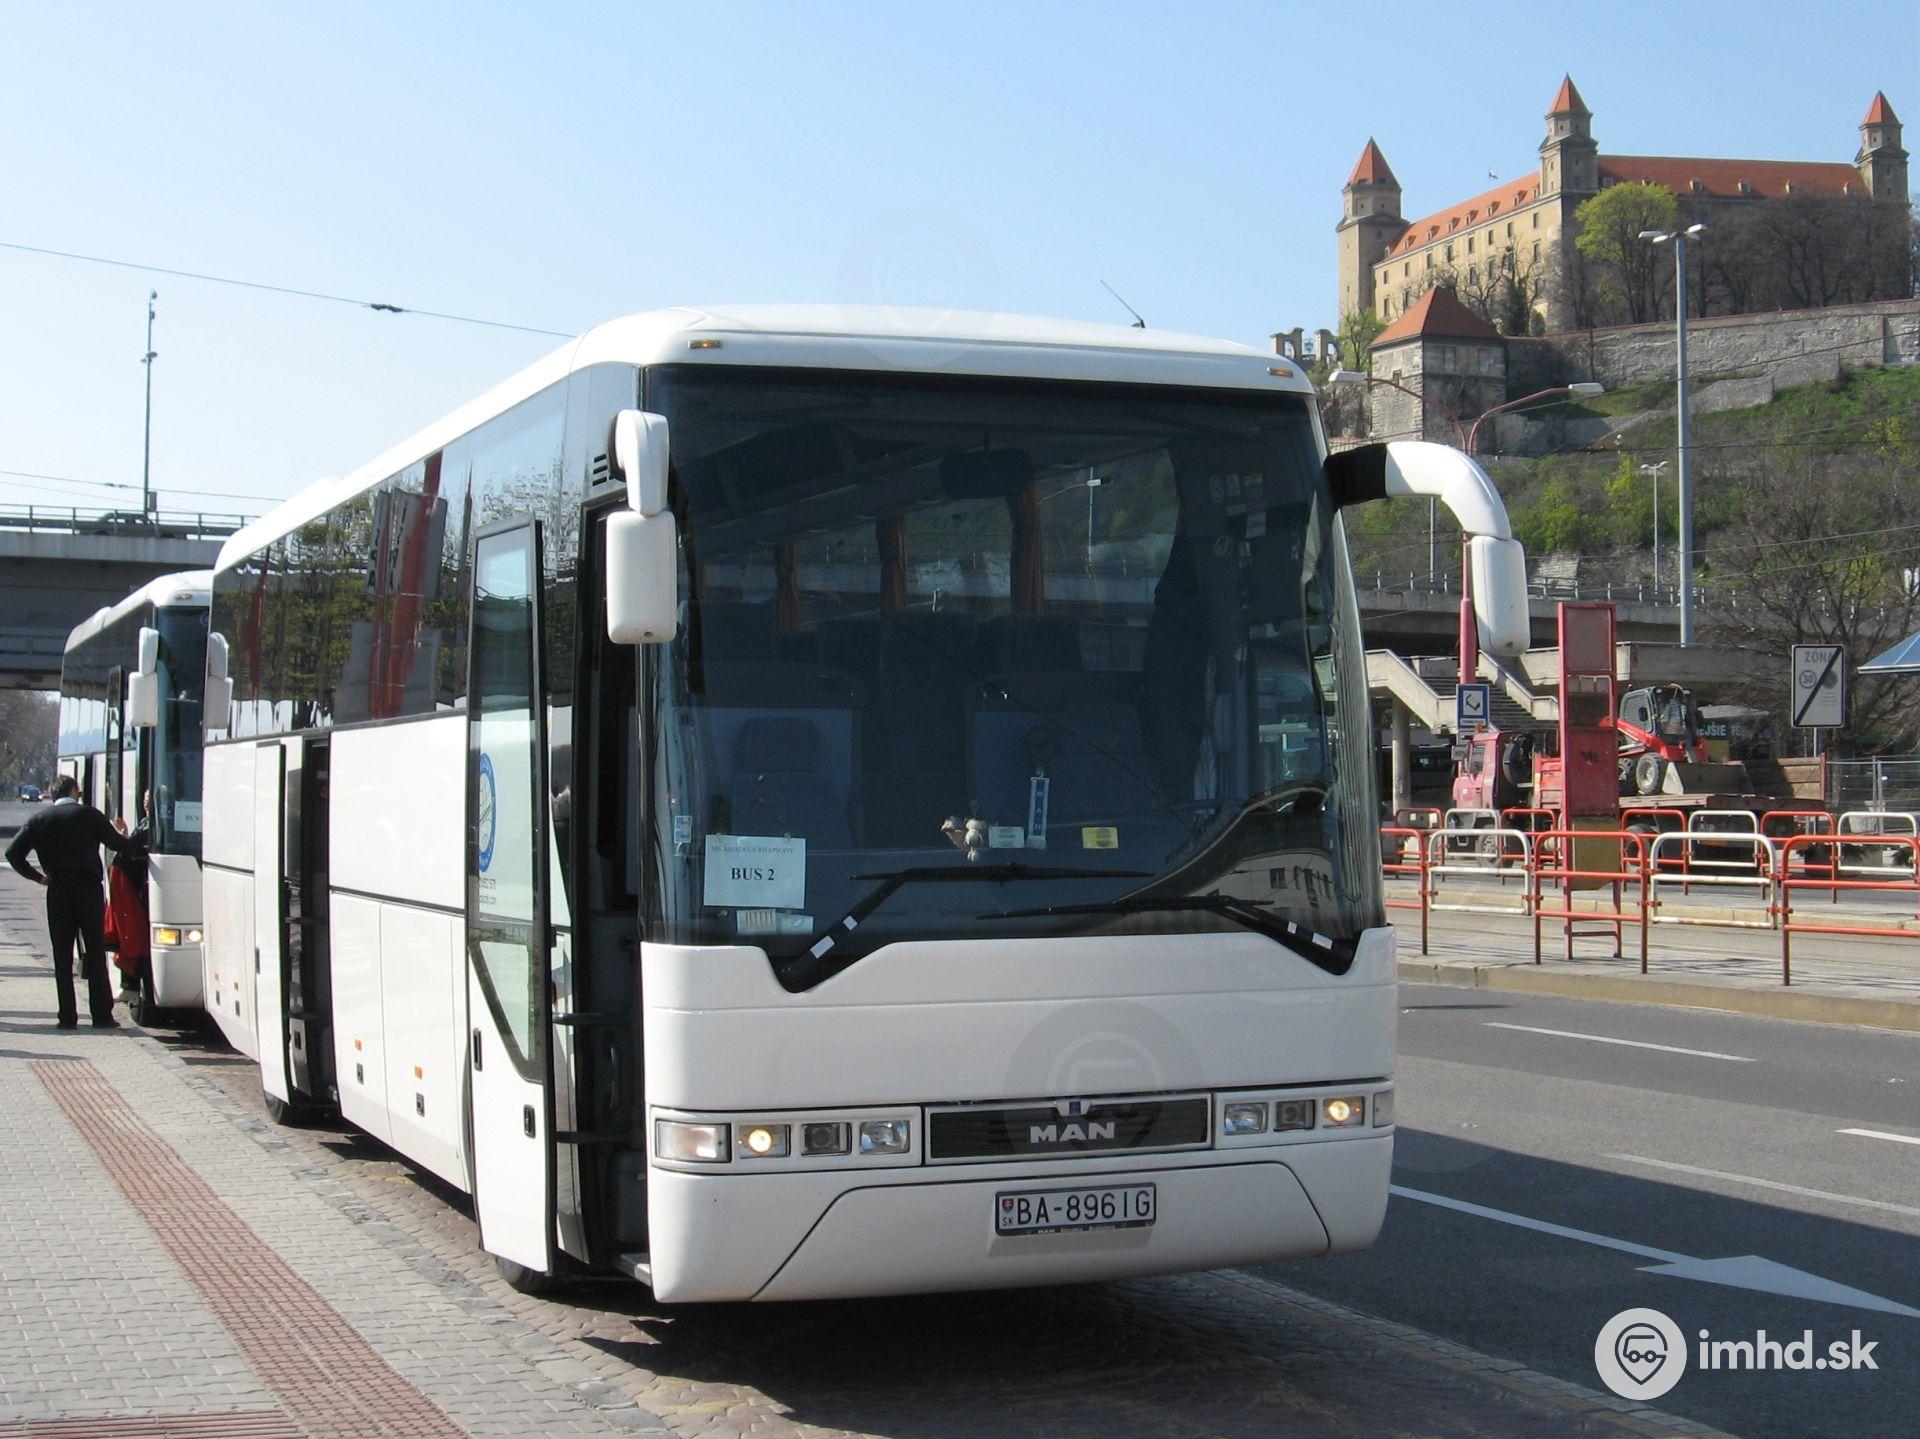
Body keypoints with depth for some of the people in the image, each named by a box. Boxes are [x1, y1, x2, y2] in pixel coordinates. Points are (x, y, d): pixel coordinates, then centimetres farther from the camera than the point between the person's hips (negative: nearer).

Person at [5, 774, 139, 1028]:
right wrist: (135, 841, 20)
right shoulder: (89, 814, 0)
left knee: (62, 956, 6)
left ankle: (68, 1017, 3)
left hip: (57, 892, 2)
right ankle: (102, 1015, 2)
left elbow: (13, 853, 1)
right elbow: (117, 844, -1)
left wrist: (37, 877, 10)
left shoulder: (39, 820, 7)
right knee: (96, 952, 4)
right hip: (88, 888, -2)